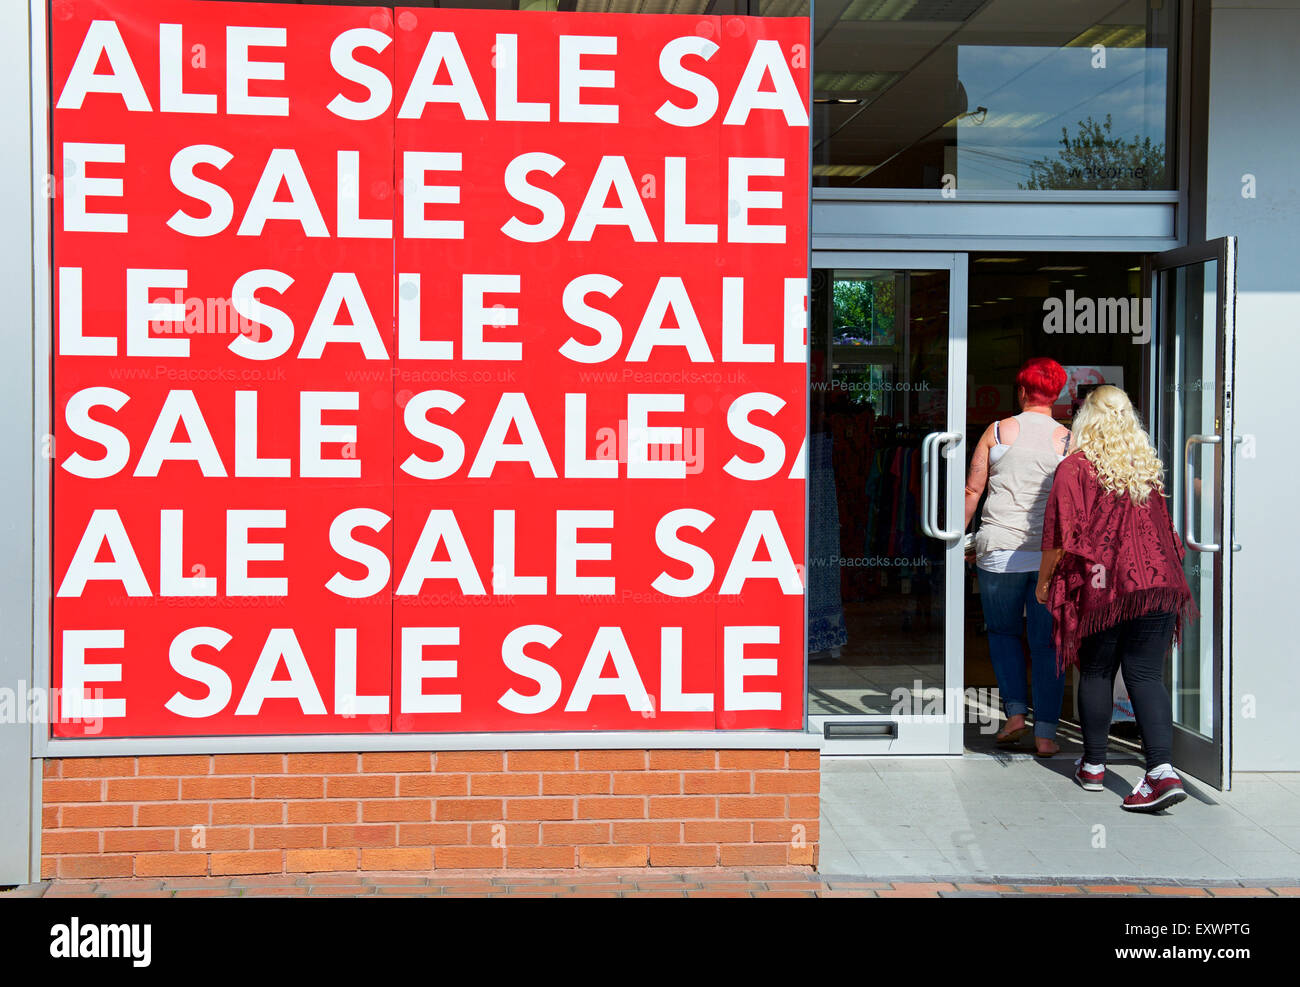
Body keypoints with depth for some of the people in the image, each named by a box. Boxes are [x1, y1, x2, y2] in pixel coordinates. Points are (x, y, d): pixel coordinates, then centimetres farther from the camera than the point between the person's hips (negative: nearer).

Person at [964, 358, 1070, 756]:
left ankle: (1015, 711, 4)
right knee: (1047, 643, 6)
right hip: (1053, 555, 1)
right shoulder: (1067, 439, 3)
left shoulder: (998, 431, 2)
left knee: (1003, 633, 17)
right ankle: (1045, 732, 5)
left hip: (1000, 550, 0)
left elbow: (972, 491, 4)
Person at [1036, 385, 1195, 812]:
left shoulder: (1077, 466, -2)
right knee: (1146, 676, 0)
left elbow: (1061, 535, -7)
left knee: (1096, 673, 10)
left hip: (1101, 586, -4)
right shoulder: (1148, 464, 14)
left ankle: (1093, 766, 20)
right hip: (1158, 582, 4)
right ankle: (1162, 771, -14)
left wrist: (1044, 582, 5)